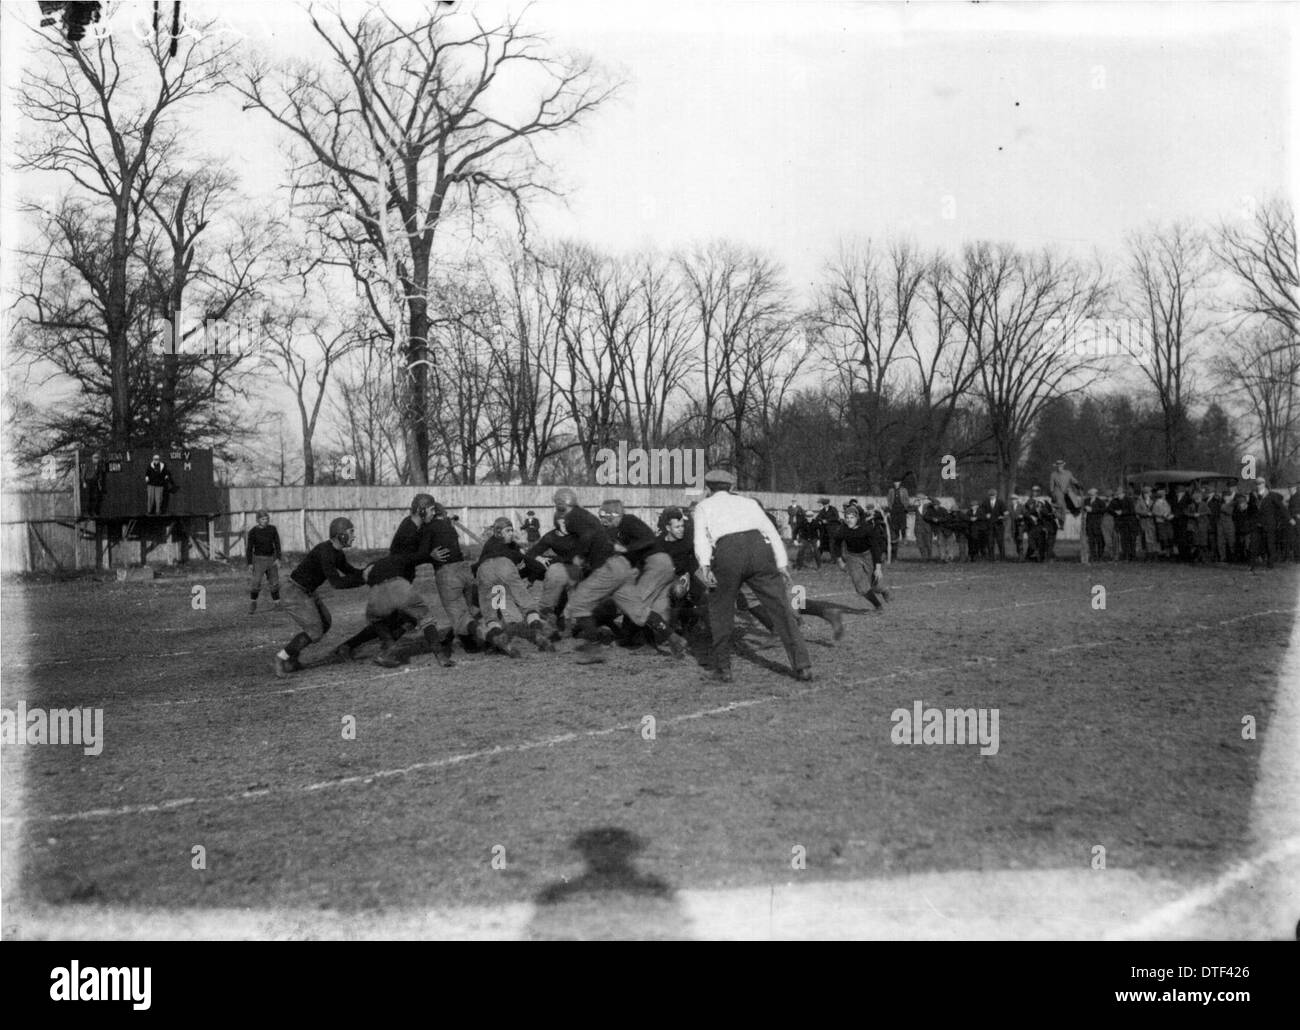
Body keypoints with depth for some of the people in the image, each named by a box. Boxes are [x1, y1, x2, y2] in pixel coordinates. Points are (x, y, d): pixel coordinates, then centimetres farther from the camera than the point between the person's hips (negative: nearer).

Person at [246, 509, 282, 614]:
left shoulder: (273, 529, -1)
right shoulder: (253, 532, -8)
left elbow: (277, 544, -1)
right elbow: (249, 548, -5)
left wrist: (278, 559, -12)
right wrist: (250, 564, -10)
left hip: (271, 559, 3)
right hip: (259, 559, -3)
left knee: (274, 582, 4)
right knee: (256, 582, -13)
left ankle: (277, 604, 14)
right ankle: (253, 604, -2)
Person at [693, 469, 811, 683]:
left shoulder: (704, 506, 26)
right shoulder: (748, 502, 34)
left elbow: (701, 537, 5)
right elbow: (771, 532, 21)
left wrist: (704, 565, -8)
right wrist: (782, 565, 16)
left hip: (727, 554, -2)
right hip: (759, 547, 2)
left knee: (721, 610, 17)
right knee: (780, 608, 4)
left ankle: (722, 668, 19)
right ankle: (802, 666, -1)